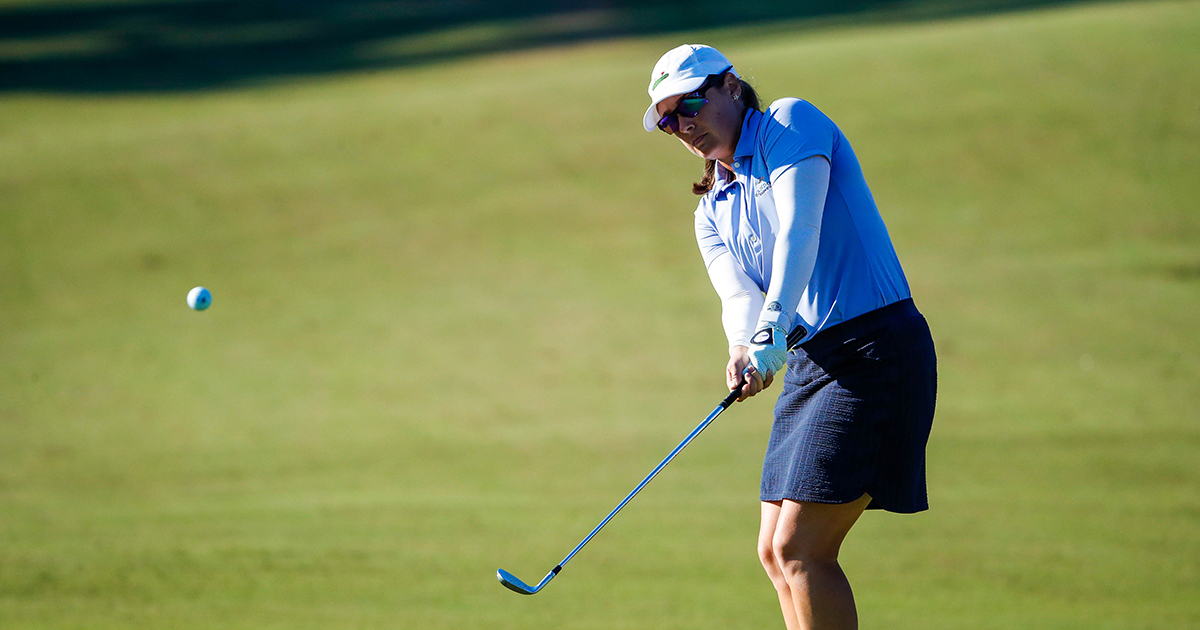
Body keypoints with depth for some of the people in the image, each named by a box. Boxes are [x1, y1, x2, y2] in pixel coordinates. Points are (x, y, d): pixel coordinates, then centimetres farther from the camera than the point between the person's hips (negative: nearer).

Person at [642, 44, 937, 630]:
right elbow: (738, 292, -2)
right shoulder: (713, 213, 18)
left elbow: (799, 231, -20)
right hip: (810, 361, 9)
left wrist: (773, 330, -33)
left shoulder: (792, 122, -3)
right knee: (776, 553, 8)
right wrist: (743, 347, -25)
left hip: (877, 351, -9)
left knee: (800, 549, -14)